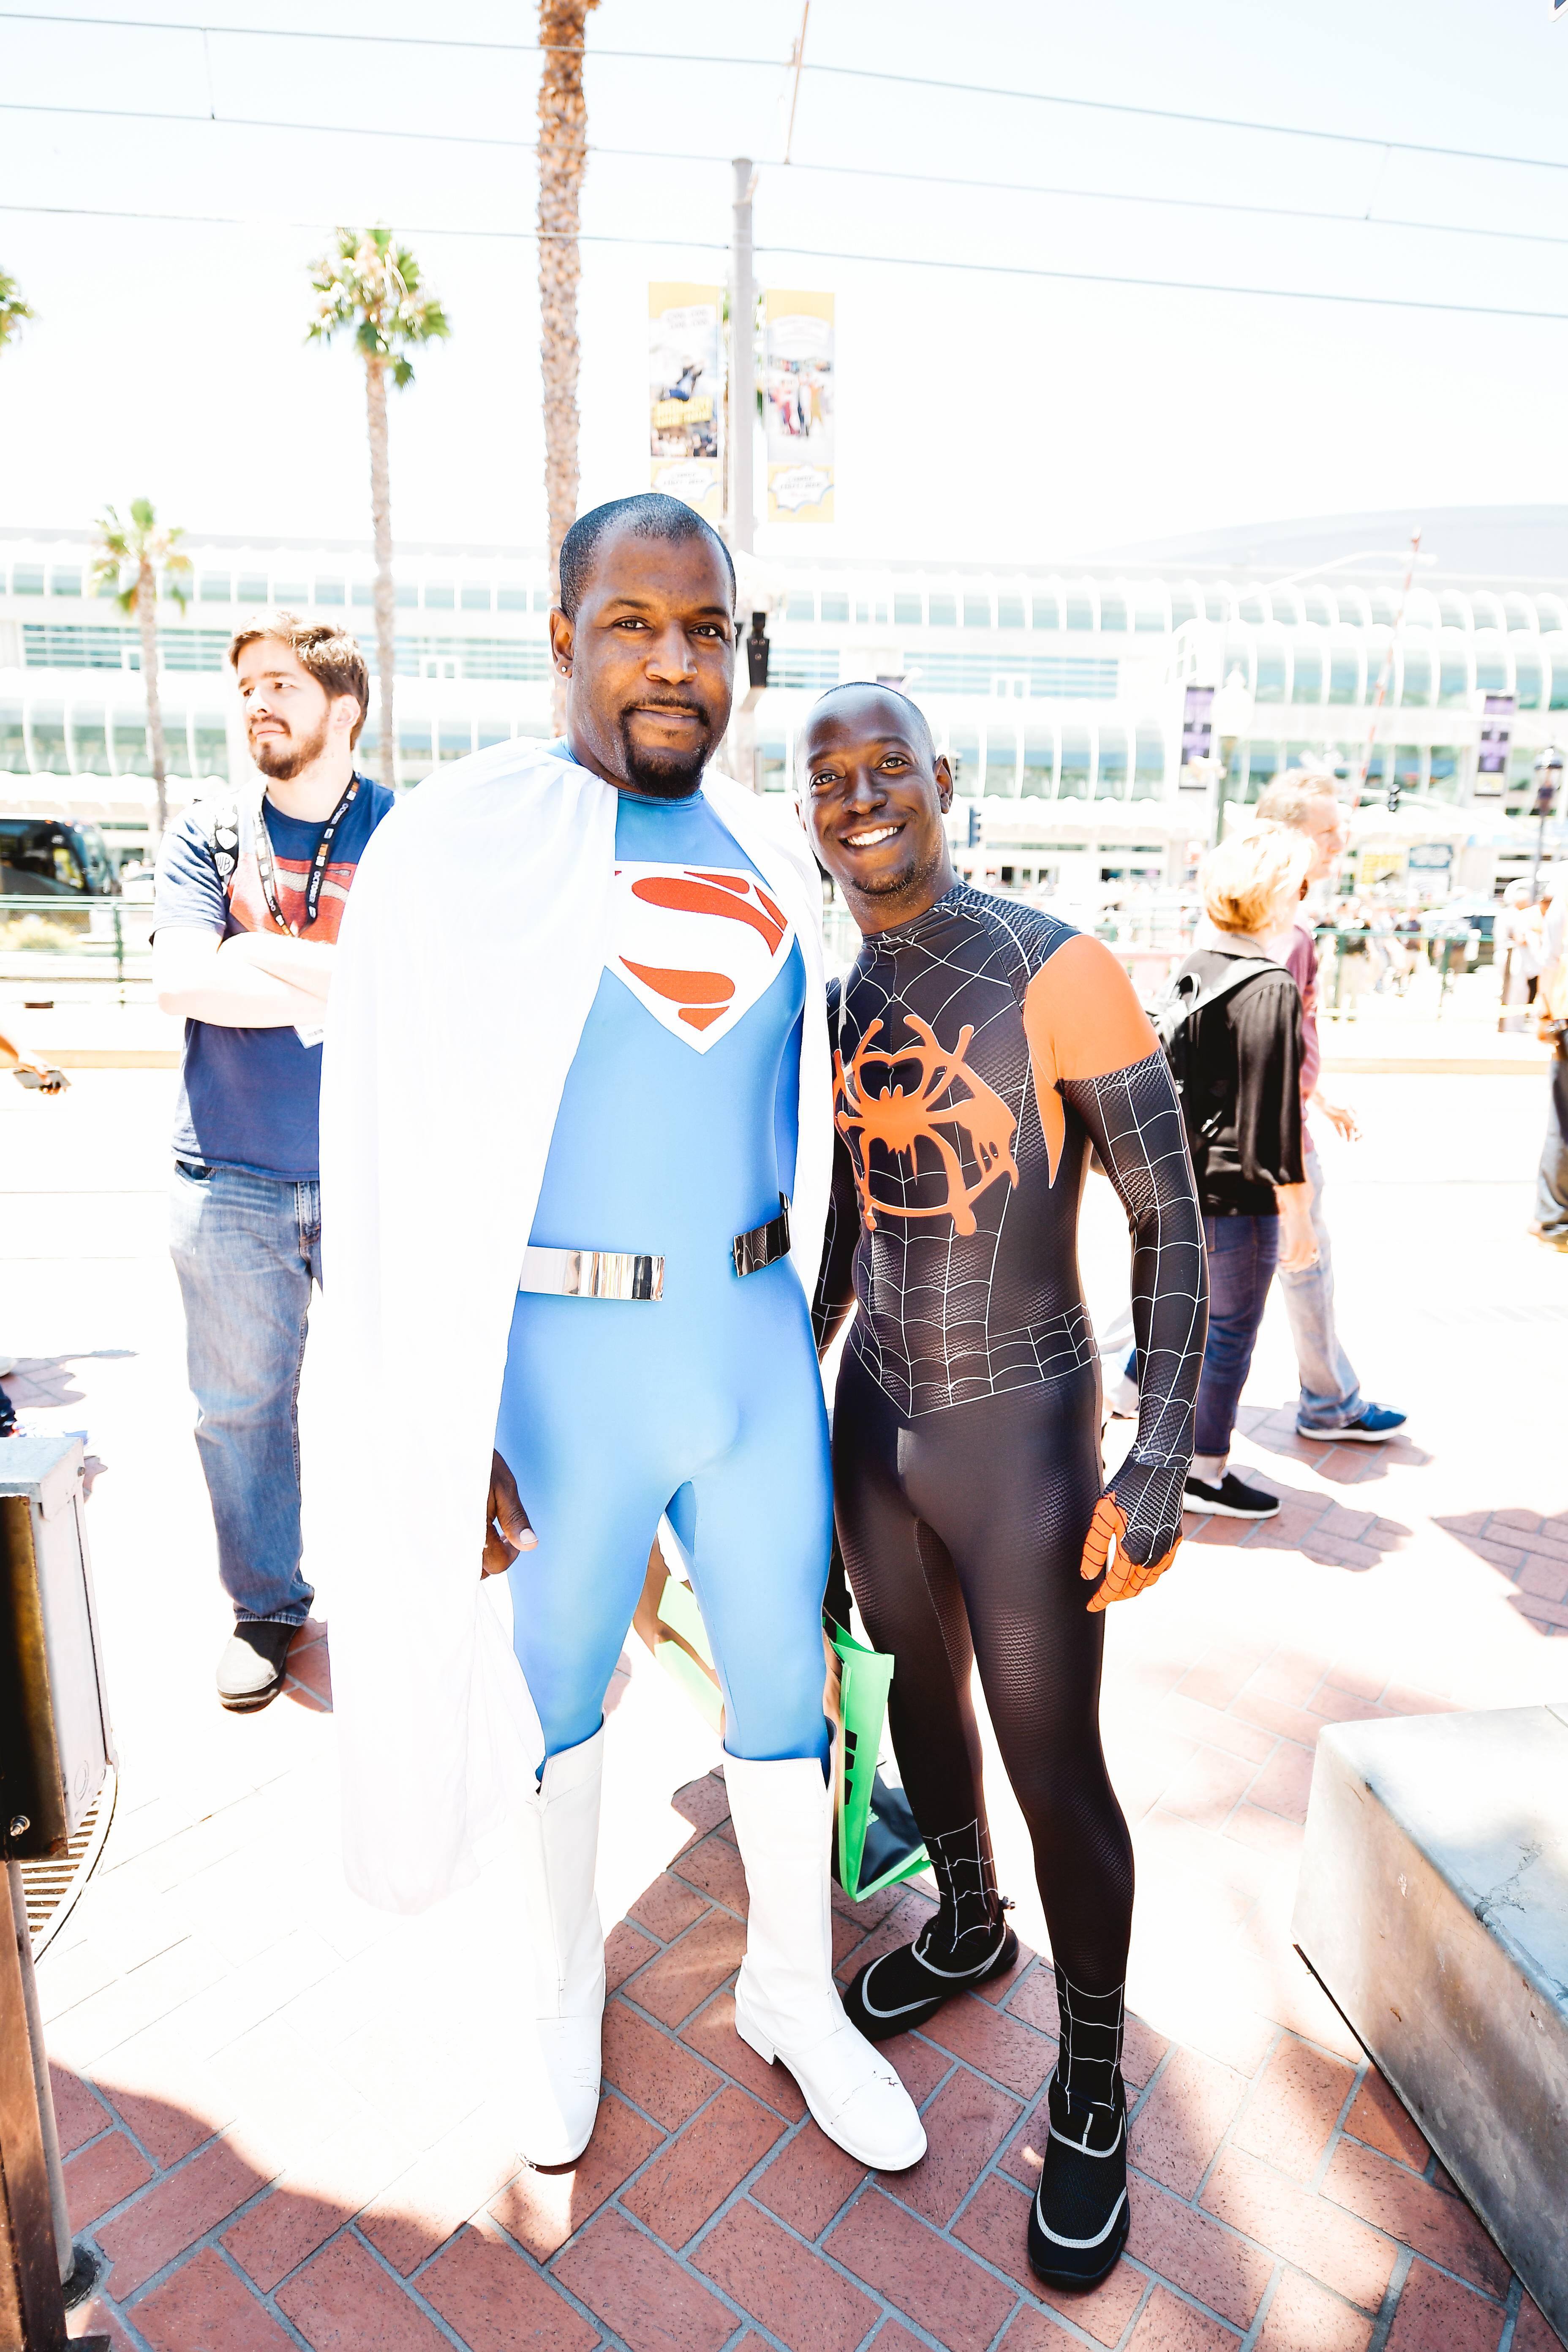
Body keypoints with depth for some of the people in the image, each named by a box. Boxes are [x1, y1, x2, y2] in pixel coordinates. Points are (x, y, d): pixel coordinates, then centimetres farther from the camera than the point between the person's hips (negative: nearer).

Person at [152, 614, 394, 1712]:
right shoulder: (206, 835, 9)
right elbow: (182, 977, -7)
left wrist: (264, 955, -11)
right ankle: (267, 1607, 30)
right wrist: (349, 986, -13)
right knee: (240, 1403, 10)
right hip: (231, 1179, 2)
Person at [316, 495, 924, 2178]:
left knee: (784, 1678, 16)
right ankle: (565, 1981, 47)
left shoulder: (773, 866, 6)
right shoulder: (454, 848, -9)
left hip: (759, 1342, 4)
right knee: (557, 1688, 18)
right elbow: (387, 1159, -11)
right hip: (560, 1359, -4)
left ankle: (793, 1994, 44)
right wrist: (436, 1436, -13)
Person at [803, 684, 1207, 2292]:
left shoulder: (1058, 971, -16)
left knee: (1055, 1766, 6)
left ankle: (1091, 2091, 32)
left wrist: (1160, 1464, -16)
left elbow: (1171, 1224, -13)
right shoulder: (843, 999, 4)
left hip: (1018, 1426, -6)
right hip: (872, 1416, 6)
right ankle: (968, 1927, 50)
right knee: (920, 1682, 22)